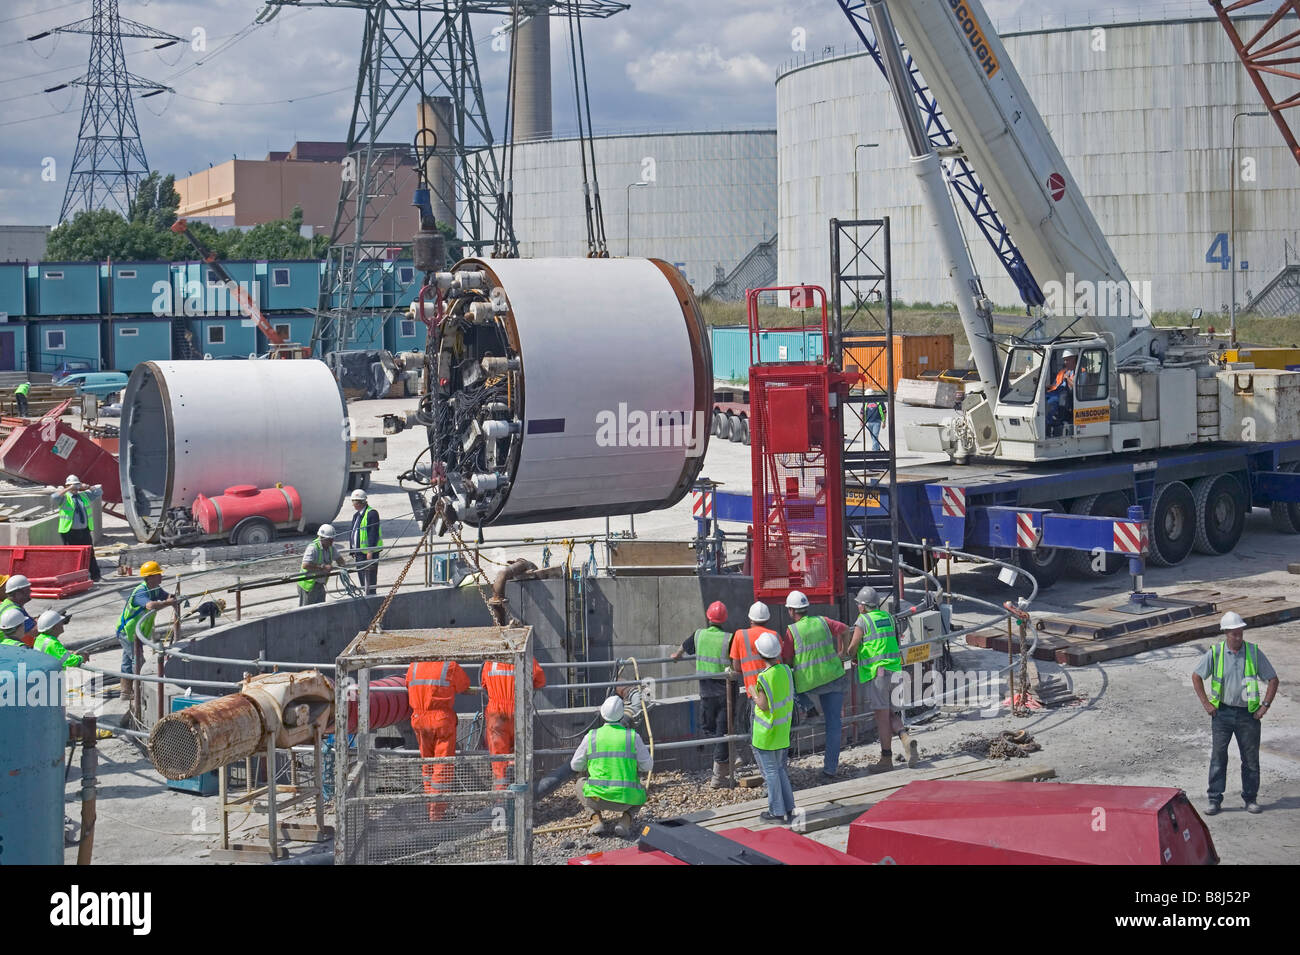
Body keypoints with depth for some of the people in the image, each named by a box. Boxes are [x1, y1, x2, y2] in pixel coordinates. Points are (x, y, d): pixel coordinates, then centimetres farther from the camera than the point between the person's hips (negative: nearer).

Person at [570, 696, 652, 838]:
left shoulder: (591, 736, -1)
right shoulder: (633, 736, -3)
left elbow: (576, 765, 9)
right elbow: (647, 765, 3)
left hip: (597, 798, 0)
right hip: (625, 799, 0)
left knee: (581, 785, 35)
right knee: (641, 790, 35)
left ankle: (596, 820, 9)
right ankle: (625, 820, 5)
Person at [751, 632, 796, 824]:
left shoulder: (764, 677, -23)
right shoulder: (785, 670, -2)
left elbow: (763, 705, -20)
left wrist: (753, 693, -5)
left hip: (767, 733, -7)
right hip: (783, 732, 7)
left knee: (770, 771, 4)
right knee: (780, 769, 18)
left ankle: (777, 812, 9)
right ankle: (788, 809, 21)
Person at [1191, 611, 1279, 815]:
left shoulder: (1254, 652, -4)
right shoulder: (1215, 653, -5)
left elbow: (1273, 679, 4)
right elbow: (1196, 676, 6)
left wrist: (1265, 706, -4)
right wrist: (1206, 703, 1)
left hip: (1247, 714, 0)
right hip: (1222, 712, 0)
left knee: (1250, 758, 6)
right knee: (1217, 756, -1)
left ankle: (1251, 799, 18)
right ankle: (1215, 800, 5)